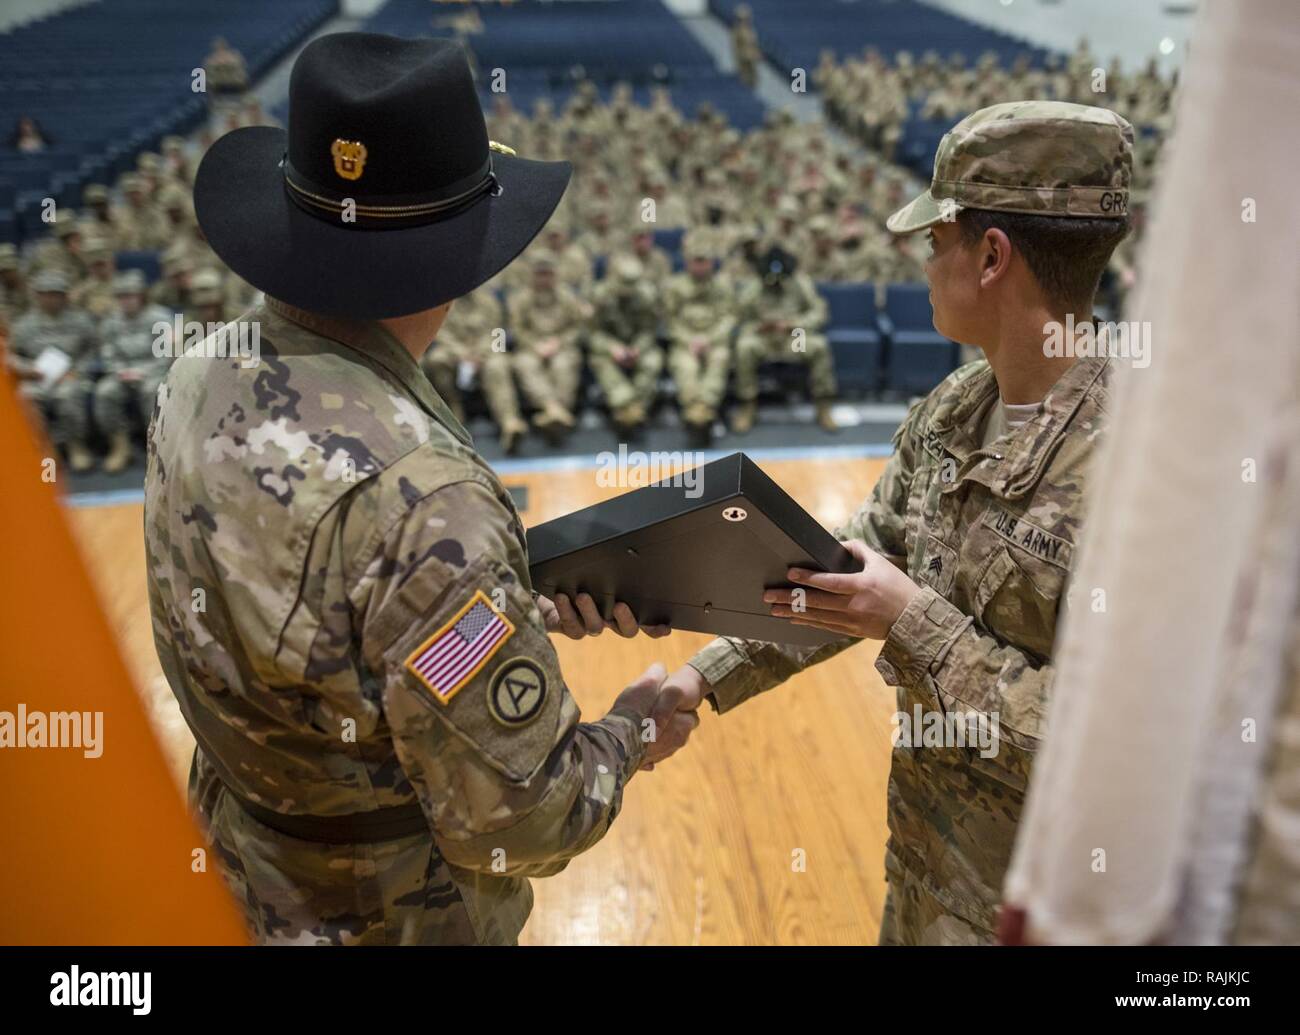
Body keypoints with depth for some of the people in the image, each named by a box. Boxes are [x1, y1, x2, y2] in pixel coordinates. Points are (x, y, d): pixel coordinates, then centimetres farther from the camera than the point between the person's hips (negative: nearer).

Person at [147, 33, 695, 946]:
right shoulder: (420, 499, -37)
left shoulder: (204, 375, -11)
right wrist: (633, 733, -10)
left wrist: (536, 608, 0)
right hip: (394, 917, -6)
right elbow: (519, 824, -28)